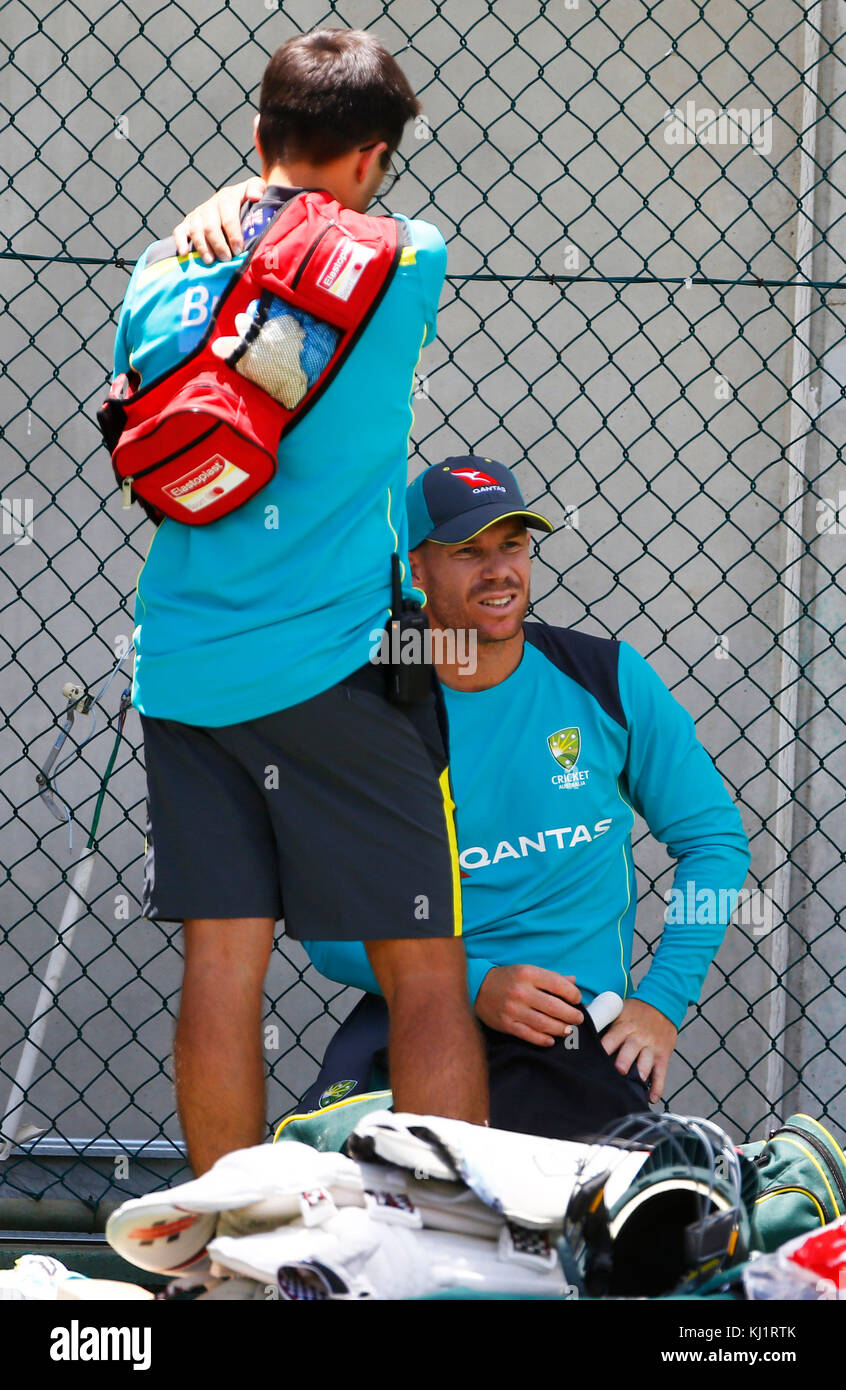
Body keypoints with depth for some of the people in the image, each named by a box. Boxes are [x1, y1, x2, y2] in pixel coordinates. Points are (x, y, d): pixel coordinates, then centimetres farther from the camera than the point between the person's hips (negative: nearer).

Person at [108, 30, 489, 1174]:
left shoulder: (160, 274, 6)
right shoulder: (409, 263, -6)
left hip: (183, 670, 4)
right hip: (336, 665, -4)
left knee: (221, 962, 6)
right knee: (424, 969, 1)